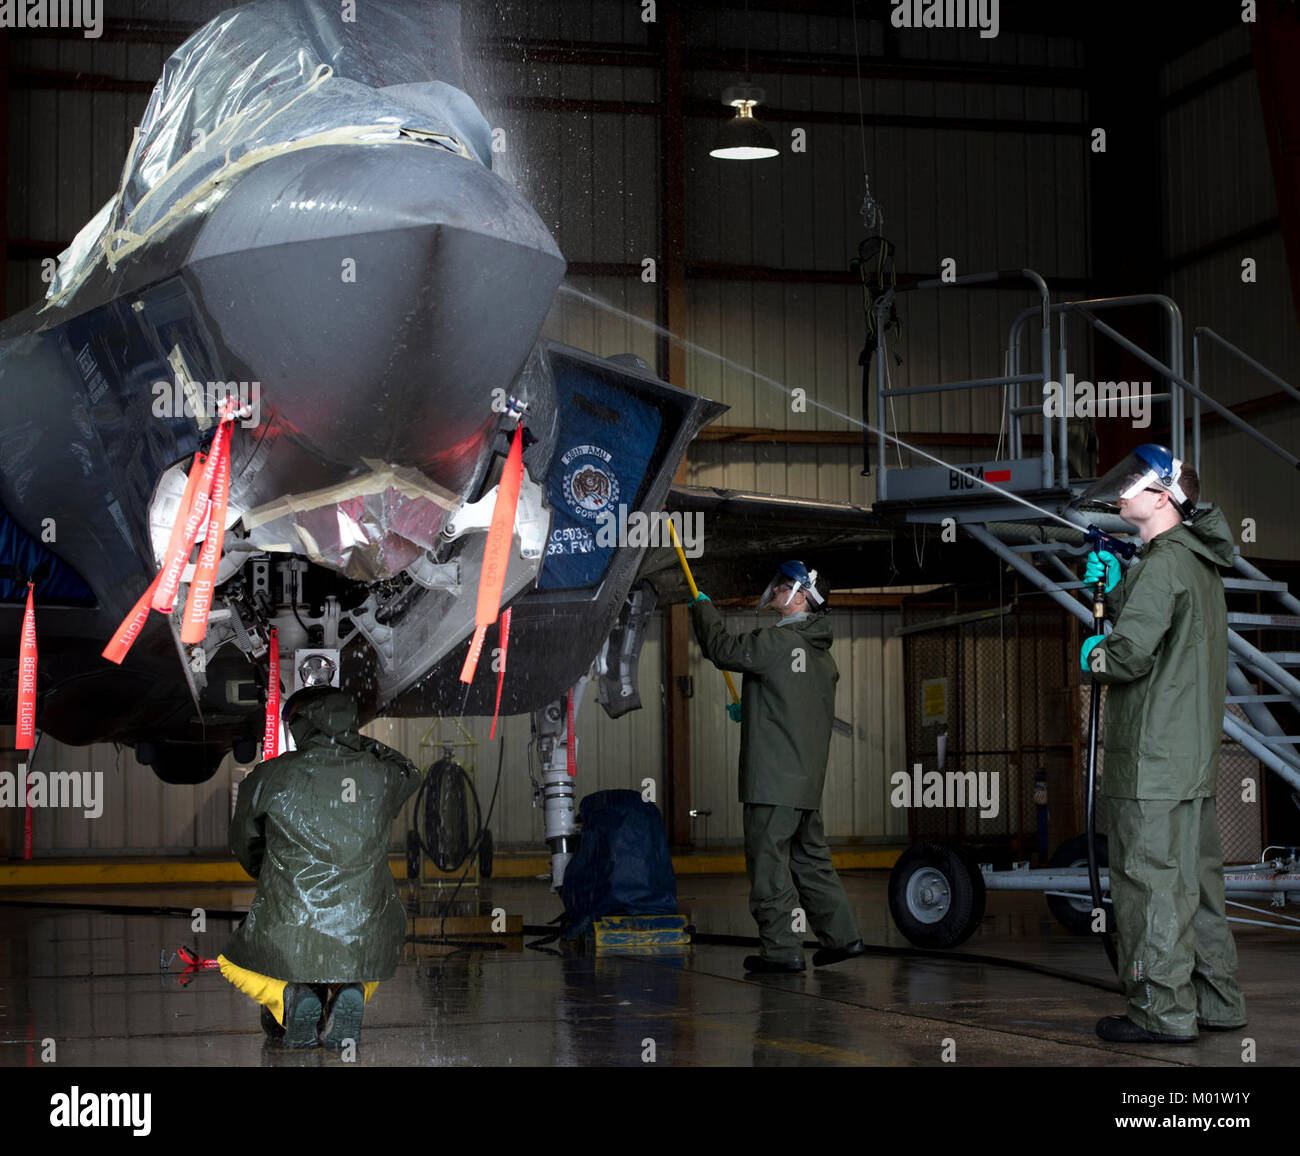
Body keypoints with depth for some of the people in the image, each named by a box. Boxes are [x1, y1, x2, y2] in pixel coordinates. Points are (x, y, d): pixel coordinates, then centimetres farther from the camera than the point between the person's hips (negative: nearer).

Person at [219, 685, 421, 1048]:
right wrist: (356, 741, 32)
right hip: (366, 947, 1)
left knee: (233, 963, 32)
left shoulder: (268, 777, -2)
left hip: (285, 946, -1)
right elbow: (409, 774, 28)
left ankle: (289, 997, 0)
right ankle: (350, 993, 3)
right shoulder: (381, 776, 1)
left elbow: (245, 848, 14)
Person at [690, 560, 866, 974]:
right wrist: (751, 710, 35)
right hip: (809, 780, 9)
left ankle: (781, 949, -4)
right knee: (810, 857, 16)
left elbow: (723, 648, -7)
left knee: (769, 859, -4)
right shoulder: (822, 653, 16)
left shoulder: (777, 641, -13)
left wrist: (703, 607, 8)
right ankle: (841, 935, 17)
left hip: (773, 777, -9)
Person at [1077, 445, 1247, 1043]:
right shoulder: (1200, 562, 16)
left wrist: (1094, 656, -2)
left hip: (1154, 759, -10)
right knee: (1195, 877, 15)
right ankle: (1217, 1000, 20)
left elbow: (1131, 652, -22)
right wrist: (1113, 586, 15)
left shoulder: (1165, 562, -15)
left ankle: (1163, 1010, -2)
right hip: (1196, 755, 10)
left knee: (1152, 880, -5)